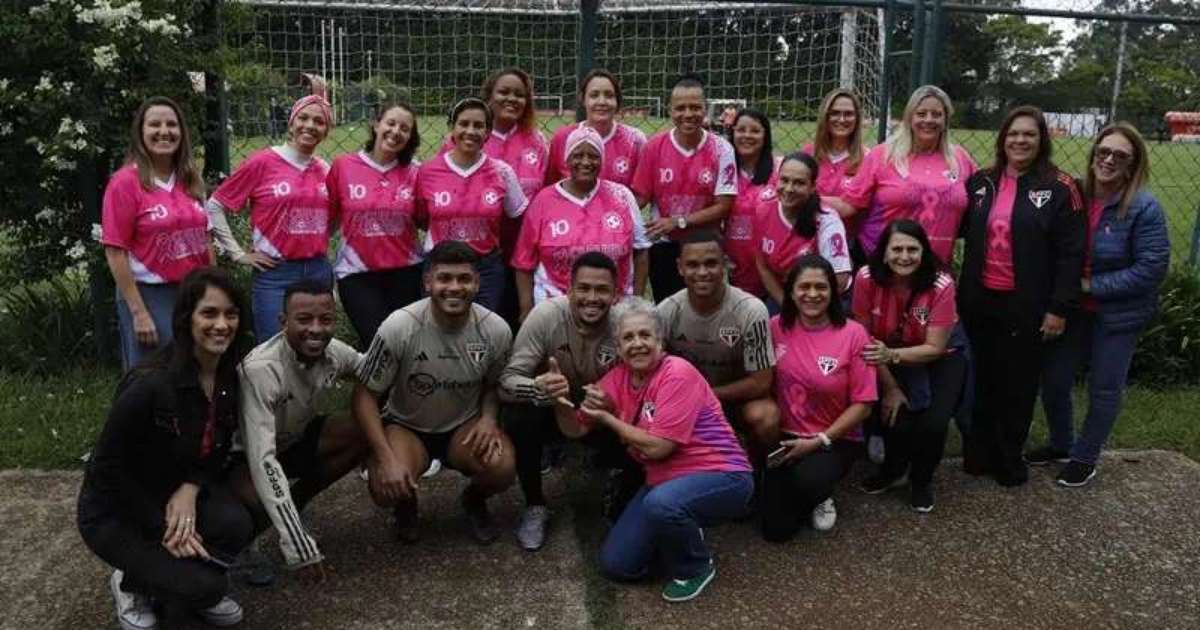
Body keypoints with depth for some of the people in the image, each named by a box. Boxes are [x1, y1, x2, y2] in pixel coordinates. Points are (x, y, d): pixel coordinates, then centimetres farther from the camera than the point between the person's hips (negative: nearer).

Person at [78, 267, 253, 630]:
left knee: (236, 525, -25)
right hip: (114, 511, -6)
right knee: (204, 584, -22)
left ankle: (192, 585, 7)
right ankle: (131, 584, 10)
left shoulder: (229, 377, -9)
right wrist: (162, 528, -18)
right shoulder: (150, 383, -31)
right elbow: (108, 467, -22)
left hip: (177, 492, 6)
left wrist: (191, 488, -16)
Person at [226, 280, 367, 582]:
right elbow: (263, 458, -40)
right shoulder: (261, 368, -35)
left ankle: (296, 502, 6)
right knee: (258, 505, -37)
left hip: (294, 439, 7)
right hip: (243, 455, -7)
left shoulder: (334, 353, -17)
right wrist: (299, 546, -43)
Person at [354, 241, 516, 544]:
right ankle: (406, 503, 12)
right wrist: (386, 458, -25)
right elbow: (365, 395, -14)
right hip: (405, 426, -1)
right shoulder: (399, 328, -24)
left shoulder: (496, 330, -16)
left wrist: (488, 418, -18)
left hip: (465, 426, 2)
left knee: (502, 468, -29)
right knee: (388, 488, -30)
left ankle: (474, 499, 11)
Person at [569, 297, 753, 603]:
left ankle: (695, 568, -7)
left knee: (662, 504, -38)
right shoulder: (618, 377, 2)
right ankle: (680, 534, 24)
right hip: (666, 481, 7)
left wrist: (608, 418, -12)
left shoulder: (677, 374, -20)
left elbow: (656, 447, -23)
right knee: (615, 564, 0)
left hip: (720, 475, -7)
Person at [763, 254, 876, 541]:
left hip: (836, 439, -2)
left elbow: (862, 404, -10)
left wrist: (819, 441, -15)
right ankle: (803, 493, 25)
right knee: (776, 530, -9)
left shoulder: (853, 334, -11)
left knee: (808, 480, -34)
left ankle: (822, 496, 5)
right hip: (786, 437, 2)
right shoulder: (776, 327, -4)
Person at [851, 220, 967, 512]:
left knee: (934, 423, -22)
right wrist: (889, 387, -13)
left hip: (942, 357, -1)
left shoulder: (941, 284, -27)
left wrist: (891, 355, -39)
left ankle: (921, 481, 12)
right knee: (894, 416, -21)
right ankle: (893, 471, 15)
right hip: (891, 360, 1)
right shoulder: (867, 278, -22)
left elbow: (935, 348, -23)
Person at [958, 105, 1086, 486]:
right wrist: (961, 290, 2)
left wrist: (1059, 308, -12)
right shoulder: (980, 182, 7)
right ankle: (978, 454, 26)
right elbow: (962, 232, 13)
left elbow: (1071, 253, -8)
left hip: (1026, 307, -3)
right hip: (980, 301, 4)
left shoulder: (1059, 189, -6)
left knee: (1018, 384, 8)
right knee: (981, 380, 13)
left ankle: (1009, 461, 23)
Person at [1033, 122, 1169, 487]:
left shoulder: (1144, 209, -17)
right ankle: (1060, 444, 36)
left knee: (1104, 389, 10)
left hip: (1118, 315, -4)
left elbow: (1151, 267, -20)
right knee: (1053, 380, 12)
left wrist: (1093, 286, -21)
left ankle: (1085, 458, 27)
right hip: (1071, 308, 4)